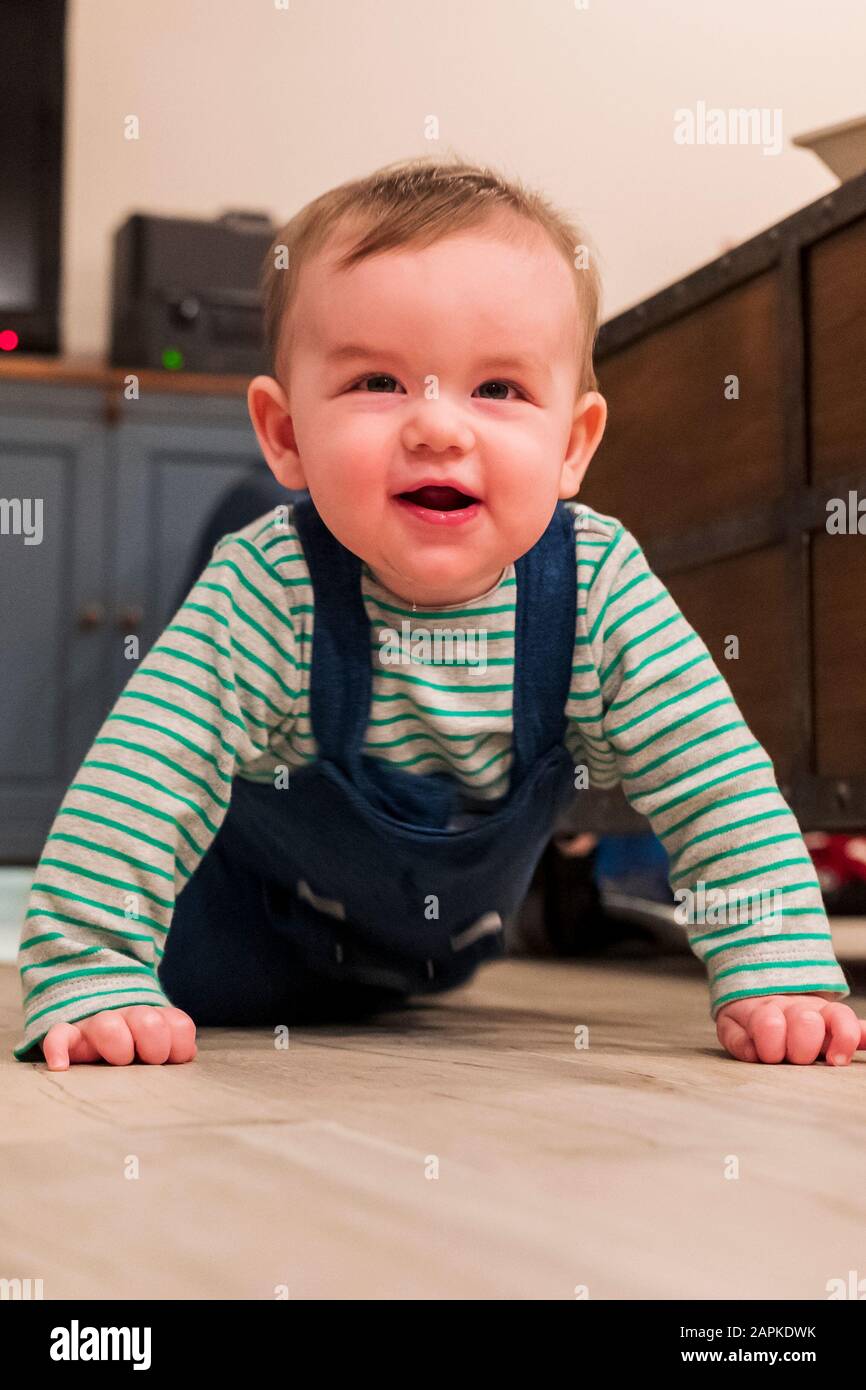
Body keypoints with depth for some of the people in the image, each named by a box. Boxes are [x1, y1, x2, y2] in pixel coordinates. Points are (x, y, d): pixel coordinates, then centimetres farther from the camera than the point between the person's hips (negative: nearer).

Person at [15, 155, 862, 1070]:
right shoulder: (266, 594, -38)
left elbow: (722, 788, -26)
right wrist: (88, 982, -44)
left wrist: (779, 975, -33)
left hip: (459, 929, 3)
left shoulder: (603, 589, -31)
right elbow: (138, 787, -38)